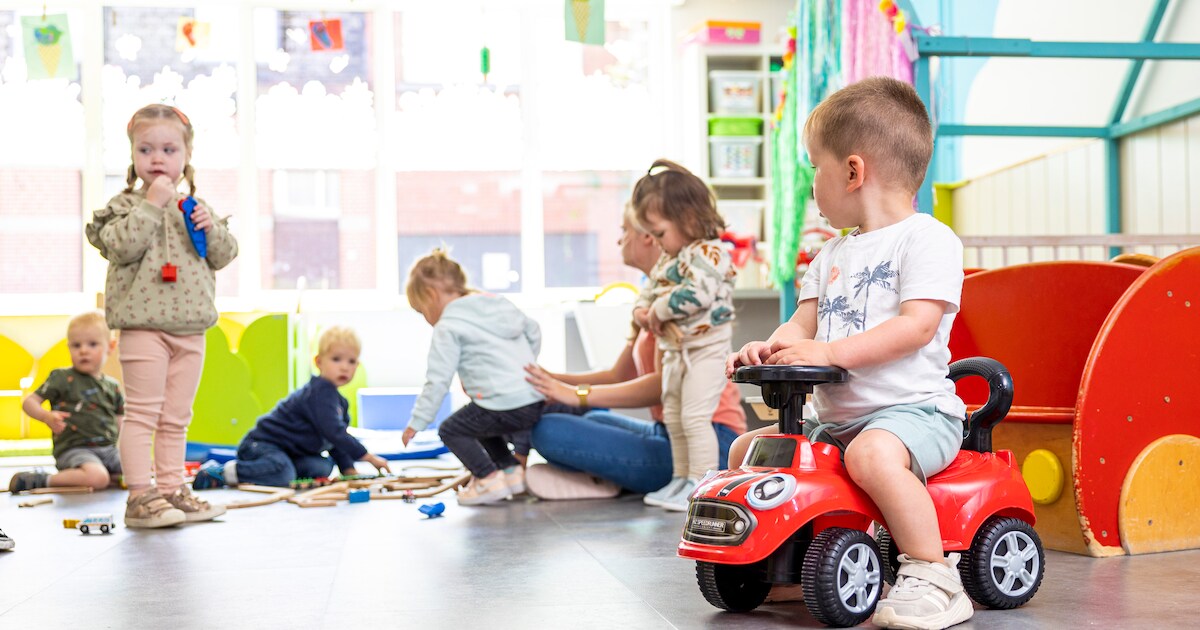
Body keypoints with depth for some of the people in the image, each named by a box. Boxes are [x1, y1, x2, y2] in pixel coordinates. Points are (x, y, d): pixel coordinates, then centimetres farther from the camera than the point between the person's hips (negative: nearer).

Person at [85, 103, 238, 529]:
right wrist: (152, 204, -19)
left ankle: (172, 490, 18)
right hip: (143, 323, -5)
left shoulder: (195, 207, 14)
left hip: (190, 327, 5)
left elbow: (224, 255, 11)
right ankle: (140, 496, -4)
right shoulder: (127, 203, -1)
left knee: (176, 418, 11)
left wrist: (210, 228, -8)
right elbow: (120, 246, -18)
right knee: (142, 413, -6)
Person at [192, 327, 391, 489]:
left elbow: (336, 438, 21)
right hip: (262, 444, -10)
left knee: (322, 468, -6)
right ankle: (220, 472, -21)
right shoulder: (319, 392, -19)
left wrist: (348, 468, 8)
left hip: (287, 452, 10)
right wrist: (368, 457, -22)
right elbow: (333, 432, -26)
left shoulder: (340, 402, 13)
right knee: (283, 475, -35)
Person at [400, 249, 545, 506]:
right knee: (479, 422, 31)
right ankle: (512, 470, 24)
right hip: (536, 401, 9)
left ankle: (489, 478, -3)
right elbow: (533, 332, 28)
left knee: (450, 430, 9)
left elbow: (437, 381, -8)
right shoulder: (499, 305, 18)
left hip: (504, 404, -9)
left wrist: (416, 423, -1)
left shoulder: (447, 328, -5)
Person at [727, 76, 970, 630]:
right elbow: (804, 323, 13)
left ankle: (932, 576, -26)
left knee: (872, 453, -39)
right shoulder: (831, 256, 19)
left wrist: (829, 352, -27)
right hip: (834, 415, 9)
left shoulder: (928, 238, -8)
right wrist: (768, 347, -10)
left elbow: (916, 326, -21)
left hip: (914, 405, -9)